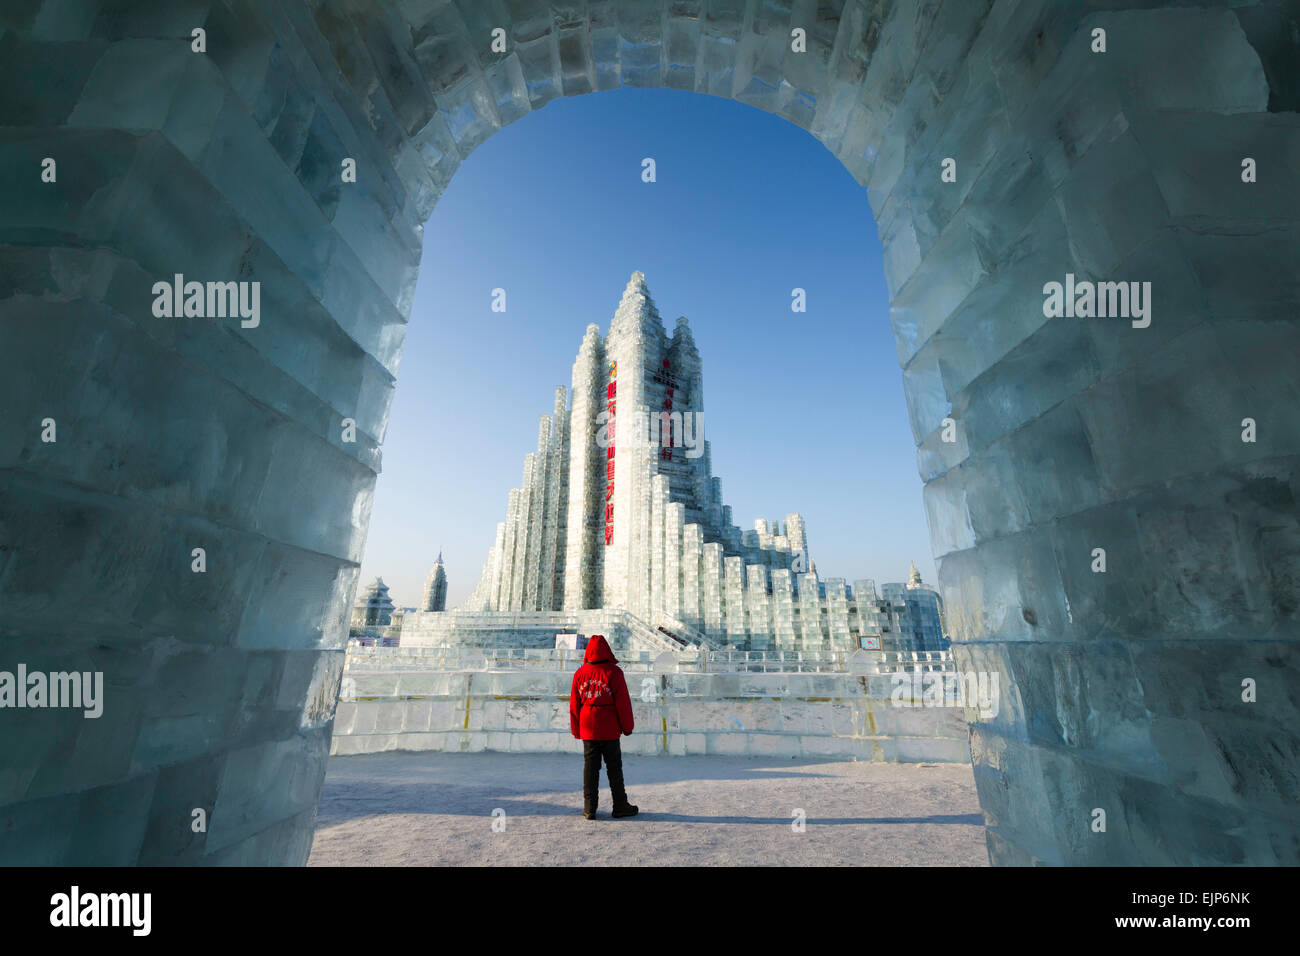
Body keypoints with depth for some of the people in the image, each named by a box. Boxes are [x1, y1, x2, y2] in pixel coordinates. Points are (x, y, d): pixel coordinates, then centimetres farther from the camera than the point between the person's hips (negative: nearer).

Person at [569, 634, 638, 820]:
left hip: (587, 729, 3)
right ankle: (620, 806, 17)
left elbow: (574, 704, 6)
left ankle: (589, 808, 14)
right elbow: (623, 702, -9)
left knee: (590, 767, 10)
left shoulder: (580, 673, 1)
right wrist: (627, 727, 2)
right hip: (609, 730, -3)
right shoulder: (613, 672, -10)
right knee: (614, 767, 8)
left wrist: (576, 730, 15)